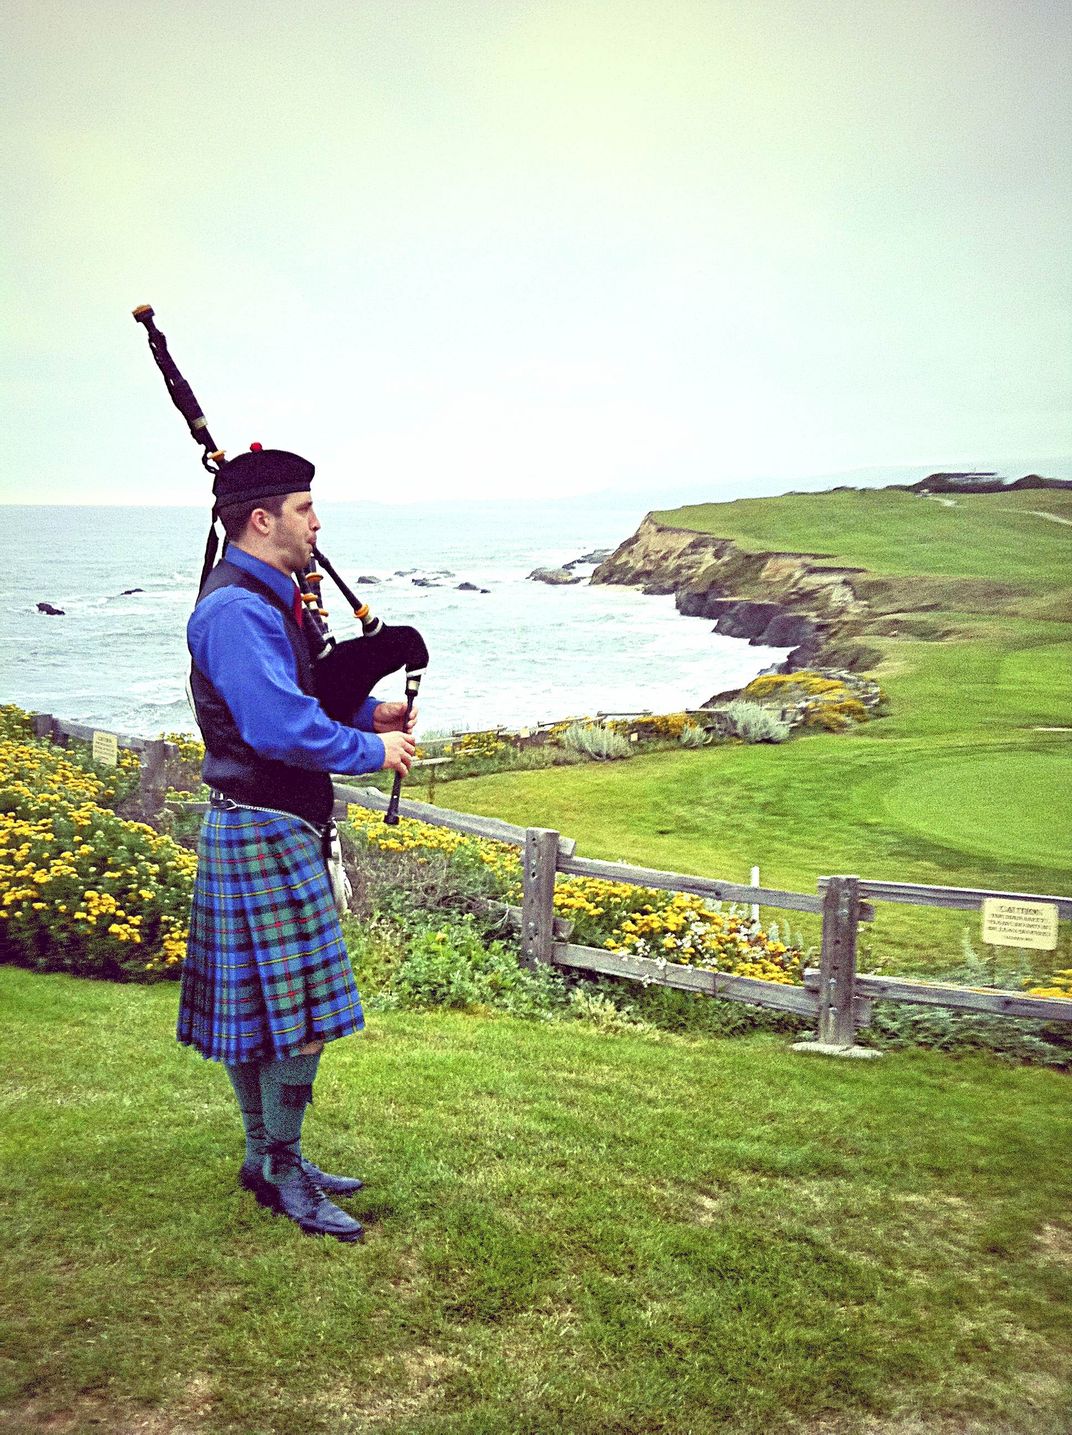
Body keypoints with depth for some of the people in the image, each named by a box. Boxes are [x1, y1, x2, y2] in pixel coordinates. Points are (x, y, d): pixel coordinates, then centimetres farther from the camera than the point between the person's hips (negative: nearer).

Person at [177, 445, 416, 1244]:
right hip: (263, 833, -10)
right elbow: (279, 725, -28)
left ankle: (267, 1158, 28)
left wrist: (368, 713, 7)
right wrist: (374, 749, -16)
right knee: (299, 1009, -3)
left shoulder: (269, 600, 13)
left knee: (258, 1007, 17)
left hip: (278, 828, 10)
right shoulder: (235, 610, -19)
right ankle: (281, 1171, 12)